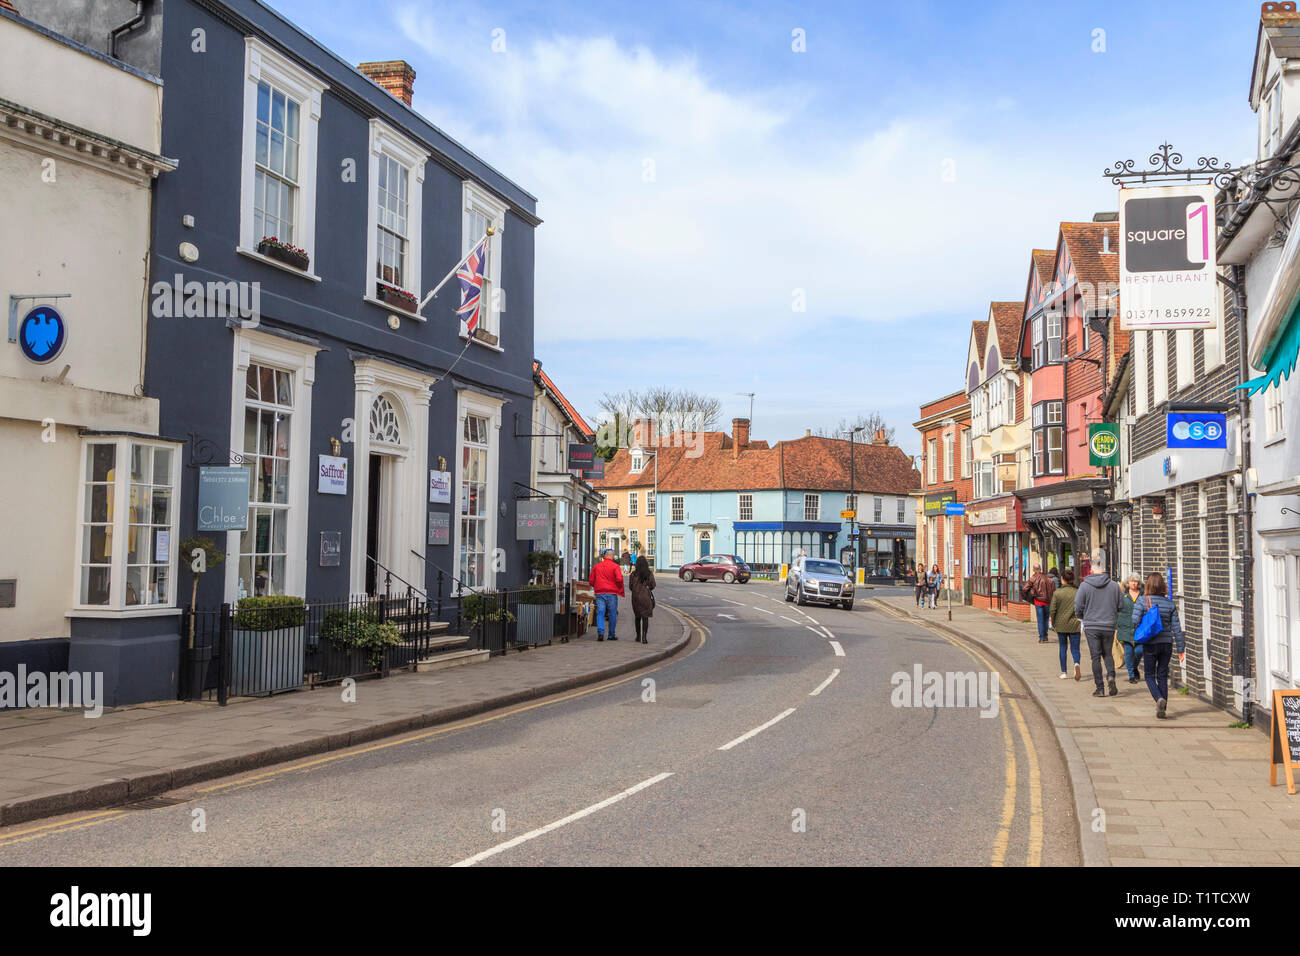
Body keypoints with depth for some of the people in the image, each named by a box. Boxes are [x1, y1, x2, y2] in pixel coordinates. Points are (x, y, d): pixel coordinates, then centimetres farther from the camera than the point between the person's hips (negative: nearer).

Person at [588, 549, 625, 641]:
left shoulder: (596, 566, 9)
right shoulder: (615, 566, -3)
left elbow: (591, 581, 9)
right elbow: (619, 579, -14)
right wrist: (619, 588, 5)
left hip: (599, 593, 2)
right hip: (612, 593, -2)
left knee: (600, 613, 1)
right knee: (612, 614, 7)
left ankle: (600, 632, -17)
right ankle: (612, 635, 13)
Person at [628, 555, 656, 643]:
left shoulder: (633, 574, -4)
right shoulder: (649, 574, -6)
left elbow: (630, 586, -2)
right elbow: (652, 585, -4)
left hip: (636, 597, 2)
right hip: (646, 597, -2)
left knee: (638, 617, 16)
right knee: (645, 617, 0)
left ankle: (638, 636, 23)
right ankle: (644, 637, -11)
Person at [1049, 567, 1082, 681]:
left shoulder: (1057, 593, -7)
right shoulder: (1078, 592, -4)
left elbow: (1052, 610, -6)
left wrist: (1053, 624, 6)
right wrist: (1080, 621, 11)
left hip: (1061, 625, 0)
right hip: (1075, 625, 0)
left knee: (1063, 647, 13)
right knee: (1075, 648, 5)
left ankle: (1063, 672, 15)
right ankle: (1076, 664, -25)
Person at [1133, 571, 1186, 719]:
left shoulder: (1142, 602, -9)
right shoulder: (1170, 604, 1)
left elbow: (1135, 621, -17)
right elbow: (1176, 627, 1)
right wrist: (1181, 649, 5)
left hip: (1150, 644, -3)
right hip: (1167, 643, 3)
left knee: (1150, 676, 10)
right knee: (1162, 676, 13)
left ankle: (1160, 699, -15)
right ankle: (1162, 710, 14)